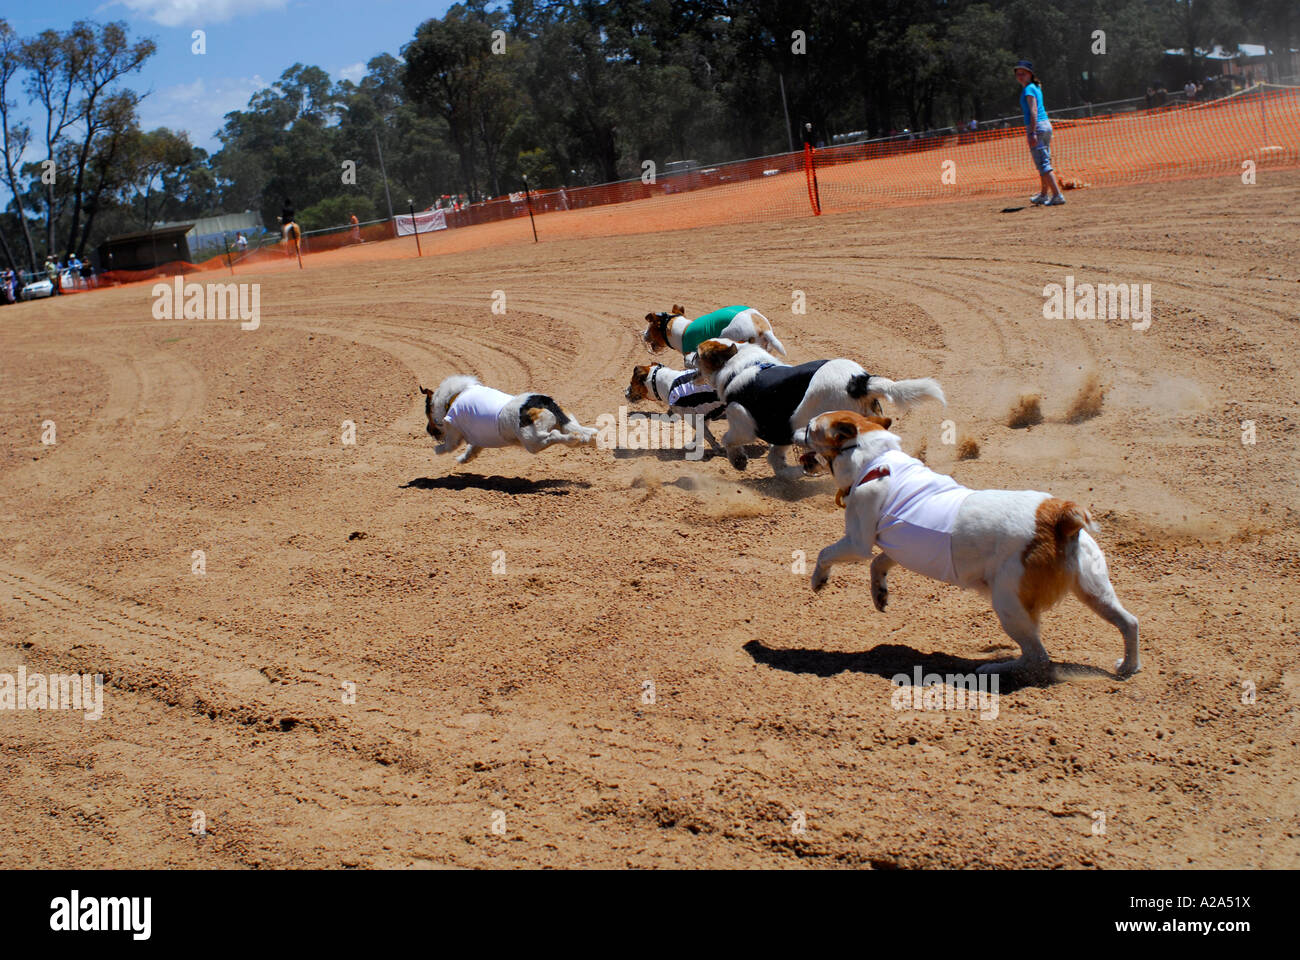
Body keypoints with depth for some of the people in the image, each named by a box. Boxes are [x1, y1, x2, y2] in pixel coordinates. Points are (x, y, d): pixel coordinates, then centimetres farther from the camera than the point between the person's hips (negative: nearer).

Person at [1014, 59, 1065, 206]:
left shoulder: (1028, 89, -11)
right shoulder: (1036, 87, 17)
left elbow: (1033, 111, -20)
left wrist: (1032, 133, -26)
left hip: (1037, 126, -10)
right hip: (1046, 124, 10)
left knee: (1043, 164, -12)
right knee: (1045, 161, 18)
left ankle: (1057, 195, -18)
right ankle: (1044, 194, 29)